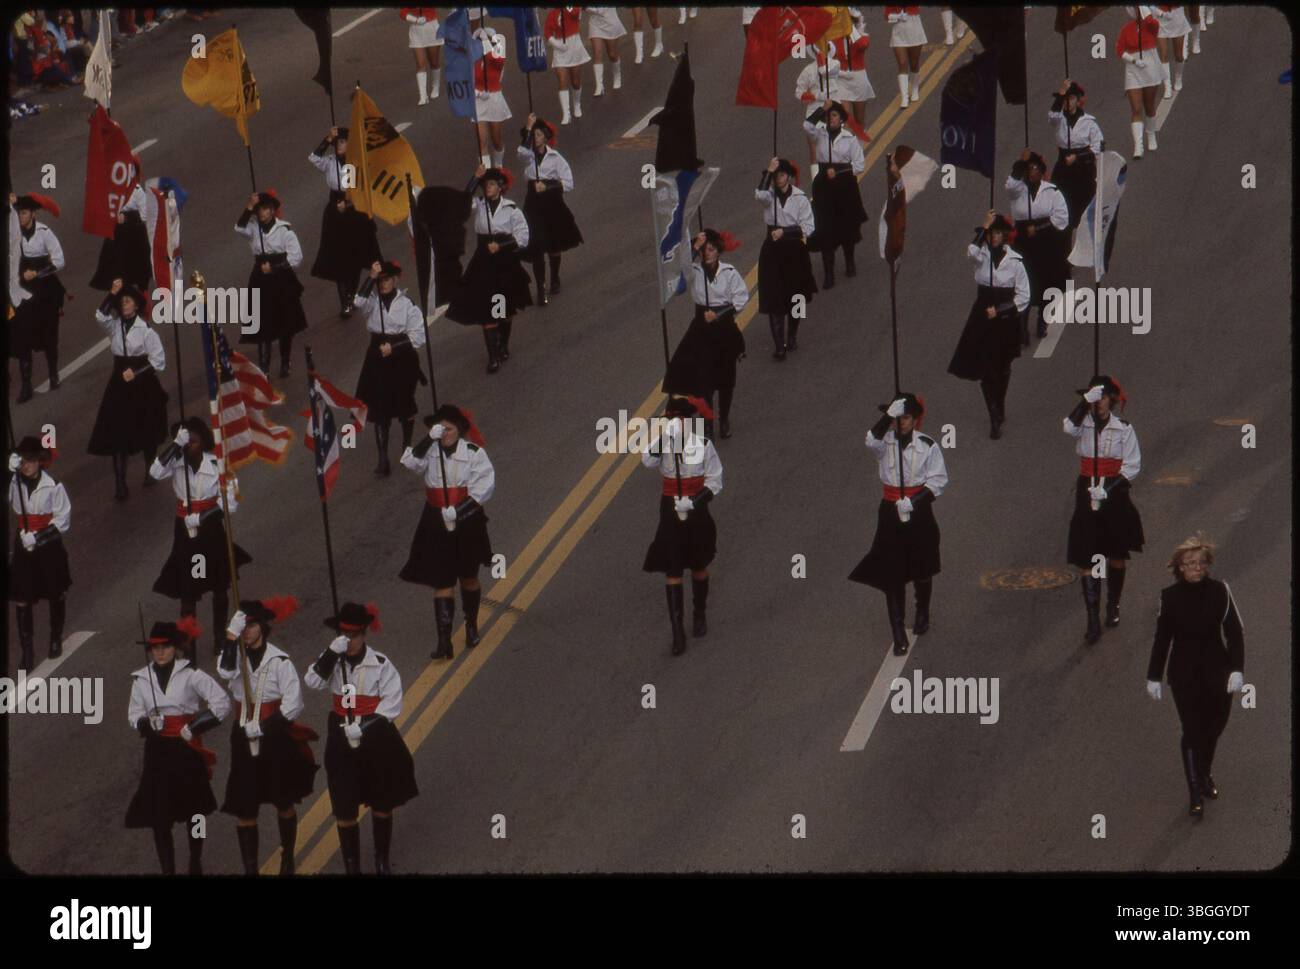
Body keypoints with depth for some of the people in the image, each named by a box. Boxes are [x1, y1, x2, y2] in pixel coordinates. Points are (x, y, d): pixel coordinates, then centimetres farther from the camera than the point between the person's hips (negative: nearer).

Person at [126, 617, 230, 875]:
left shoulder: (191, 674, -8)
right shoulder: (141, 679, 2)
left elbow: (222, 702, -8)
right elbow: (134, 715, 9)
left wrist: (196, 727, -13)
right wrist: (147, 723, -13)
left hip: (187, 750, -2)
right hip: (158, 751, 2)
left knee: (193, 811, 13)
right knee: (159, 816, -3)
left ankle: (196, 864, 33)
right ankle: (167, 869, 5)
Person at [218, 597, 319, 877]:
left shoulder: (279, 661, -10)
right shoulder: (237, 655, -1)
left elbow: (293, 704, -13)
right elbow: (226, 672, -25)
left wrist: (263, 727, -17)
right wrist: (232, 635, -28)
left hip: (276, 738, -3)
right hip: (244, 739, 3)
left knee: (283, 803, 13)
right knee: (244, 808, 1)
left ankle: (288, 858, 30)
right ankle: (250, 868, 7)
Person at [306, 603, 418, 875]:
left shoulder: (380, 664, -13)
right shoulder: (332, 660, -5)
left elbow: (392, 705, -13)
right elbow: (313, 681, -23)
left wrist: (364, 727, -20)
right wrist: (331, 653, -32)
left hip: (376, 740, -1)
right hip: (342, 741, 1)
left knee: (381, 805, 14)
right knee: (345, 809, 3)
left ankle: (382, 861, 32)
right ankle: (351, 867, 16)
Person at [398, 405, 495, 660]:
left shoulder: (473, 453, -10)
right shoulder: (430, 450, -3)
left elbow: (484, 487, -14)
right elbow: (411, 463, -22)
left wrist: (458, 510, -21)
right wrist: (430, 438, -30)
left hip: (467, 523, -1)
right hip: (437, 524, 1)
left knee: (468, 578, 17)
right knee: (442, 582, -4)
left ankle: (472, 625, 40)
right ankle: (444, 640, -7)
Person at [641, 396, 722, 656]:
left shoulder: (703, 445, -9)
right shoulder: (662, 444, -9)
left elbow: (714, 482, -6)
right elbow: (648, 460, -31)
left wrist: (694, 502, -20)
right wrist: (666, 435, -44)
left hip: (697, 515, 0)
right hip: (671, 517, 0)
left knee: (699, 568, 17)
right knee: (672, 574, -1)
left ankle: (700, 616, 40)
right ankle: (678, 632, 3)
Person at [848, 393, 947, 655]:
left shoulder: (927, 445, -7)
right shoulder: (885, 442, -5)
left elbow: (938, 480, -7)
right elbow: (872, 441, -29)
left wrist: (914, 502, -18)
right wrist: (889, 415, -38)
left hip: (919, 513, 0)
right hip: (891, 512, 0)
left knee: (921, 570, 17)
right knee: (893, 573, -3)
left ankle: (923, 615, 42)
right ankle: (898, 633, 0)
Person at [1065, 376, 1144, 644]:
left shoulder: (1124, 429, -3)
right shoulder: (1083, 425, -1)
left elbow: (1132, 466, -6)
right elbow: (1069, 427, -25)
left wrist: (1108, 489, -16)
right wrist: (1085, 400, -28)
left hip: (1115, 494, 0)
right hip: (1087, 495, 0)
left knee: (1116, 556, 13)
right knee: (1086, 559, -6)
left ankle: (1113, 606, 35)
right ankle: (1093, 622, -5)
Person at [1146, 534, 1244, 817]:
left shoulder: (1220, 591, -7)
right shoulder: (1170, 597, -6)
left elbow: (1234, 632, -4)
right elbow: (1162, 638, 1)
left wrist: (1237, 669, -12)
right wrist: (1154, 676, 2)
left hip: (1217, 671, 1)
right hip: (1184, 675, -1)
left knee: (1213, 728, 14)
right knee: (1192, 731, -3)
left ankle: (1204, 775, 39)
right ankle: (1196, 795, 1)